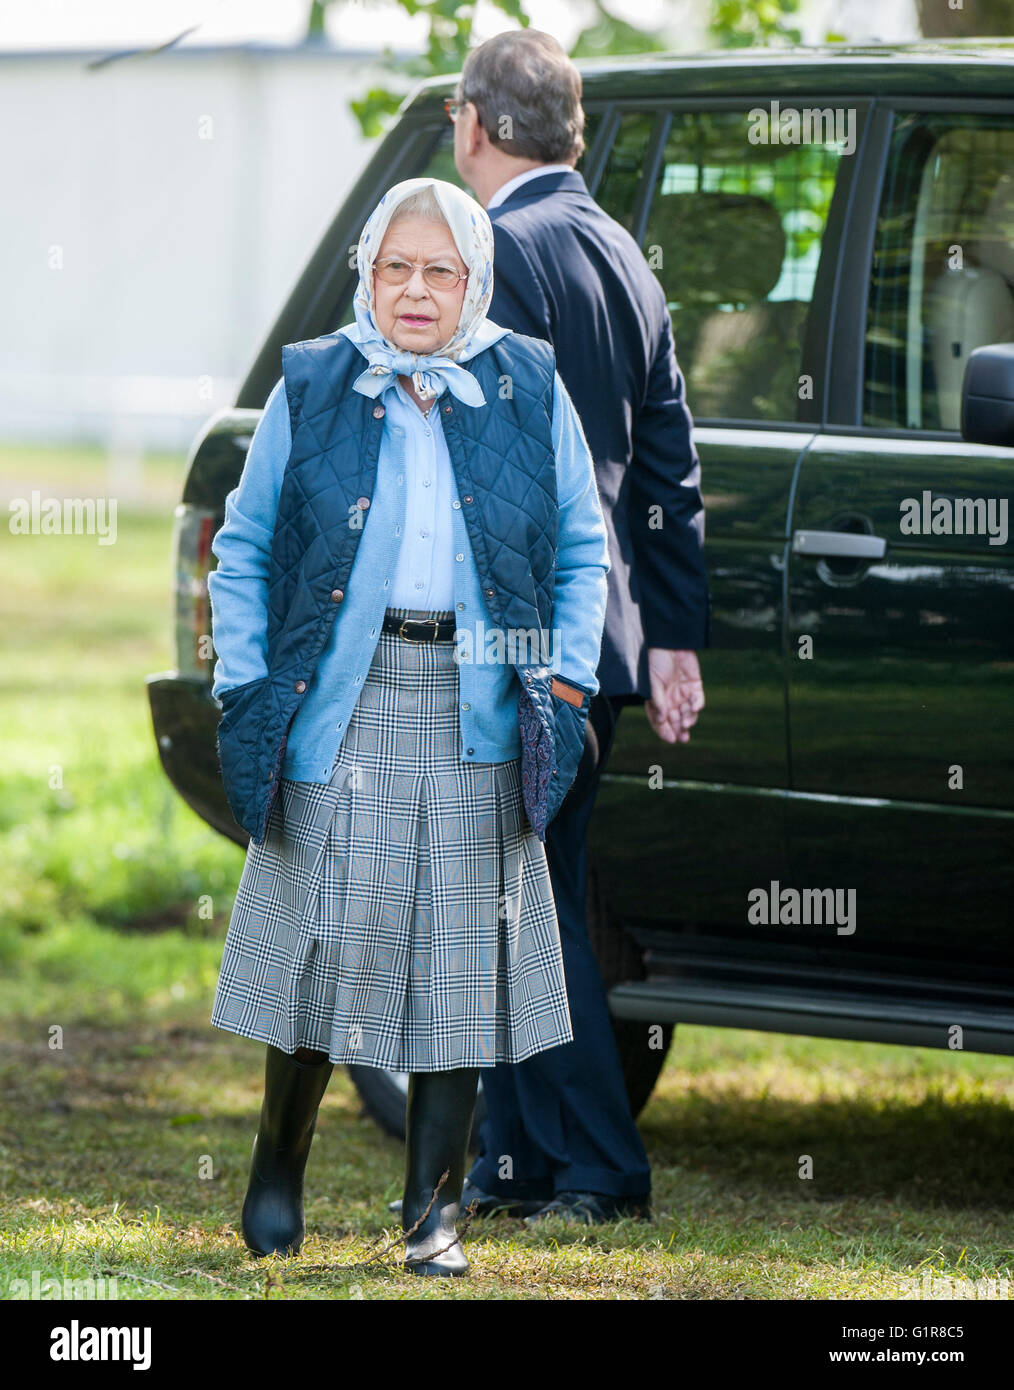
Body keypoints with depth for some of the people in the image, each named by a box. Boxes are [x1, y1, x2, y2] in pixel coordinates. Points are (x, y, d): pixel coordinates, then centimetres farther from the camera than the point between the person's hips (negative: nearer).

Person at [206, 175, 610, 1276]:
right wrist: (244, 684, 0)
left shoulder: (531, 392, 7)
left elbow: (582, 550, 13)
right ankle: (278, 1162, 19)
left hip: (477, 719, 1)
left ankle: (432, 1209, 8)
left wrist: (568, 678, 2)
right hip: (339, 704, -1)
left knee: (461, 952, 1)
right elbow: (244, 546, 10)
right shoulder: (310, 389, 5)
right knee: (327, 936, -2)